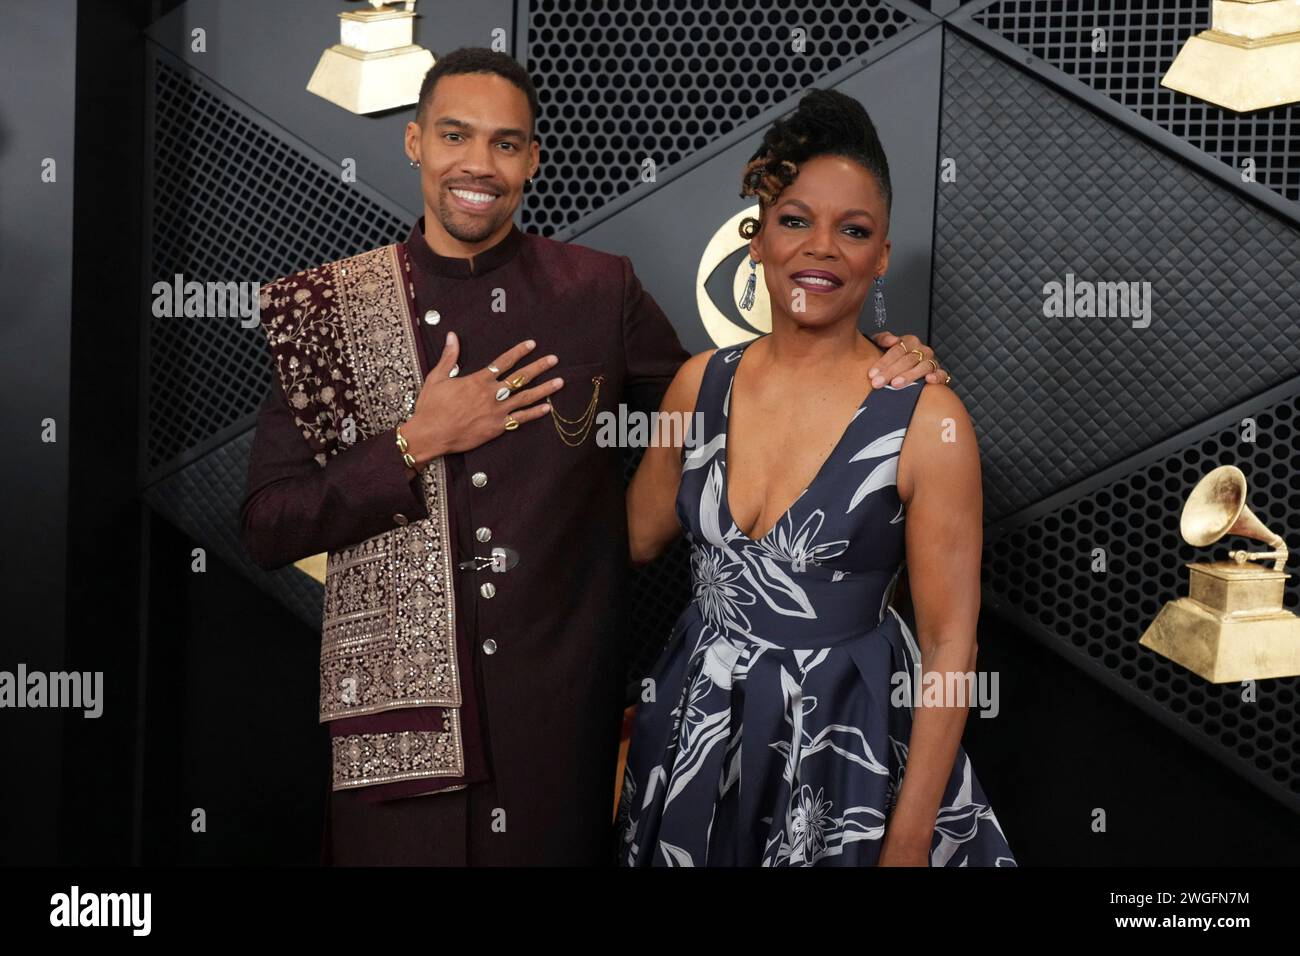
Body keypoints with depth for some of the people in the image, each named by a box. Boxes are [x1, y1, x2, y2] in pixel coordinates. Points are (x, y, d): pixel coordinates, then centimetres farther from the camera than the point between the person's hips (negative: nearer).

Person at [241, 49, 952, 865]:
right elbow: (268, 528, -4)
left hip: (566, 707, 1)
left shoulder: (600, 291, -1)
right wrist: (416, 446, -15)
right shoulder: (326, 309, -3)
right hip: (401, 710, 0)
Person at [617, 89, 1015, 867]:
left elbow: (950, 645, -12)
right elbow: (640, 537, 14)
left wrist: (909, 844, -13)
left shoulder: (927, 417, -15)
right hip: (697, 737, 5)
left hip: (849, 745, -4)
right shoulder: (702, 382, -1)